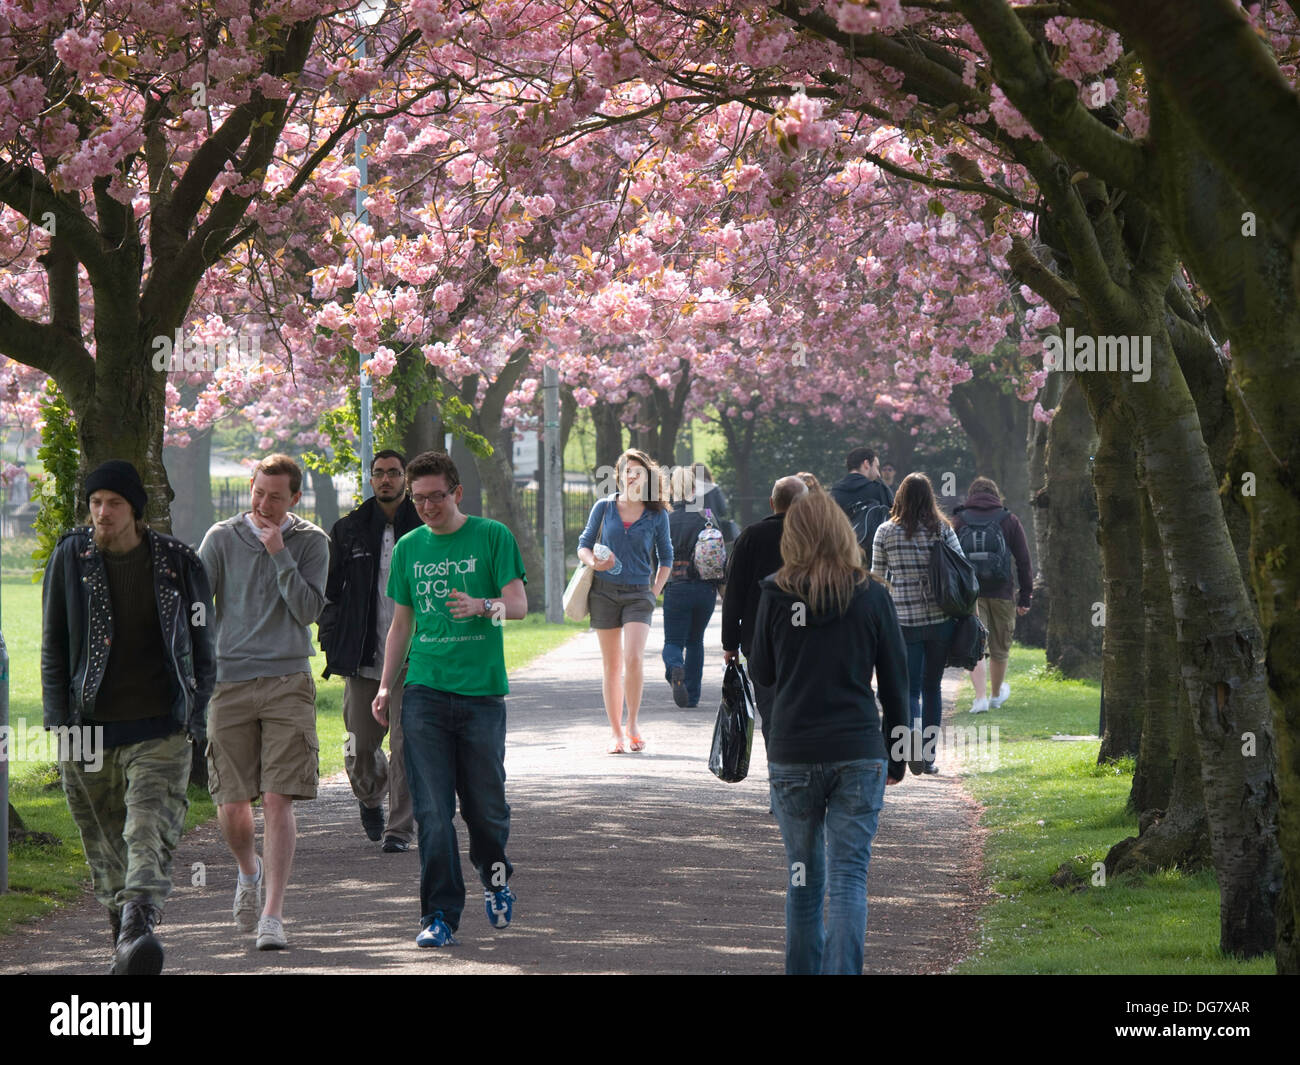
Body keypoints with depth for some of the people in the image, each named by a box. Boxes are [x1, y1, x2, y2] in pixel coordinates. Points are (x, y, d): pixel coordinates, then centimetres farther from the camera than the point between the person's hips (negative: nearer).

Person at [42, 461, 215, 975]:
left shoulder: (178, 563, 3)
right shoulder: (69, 558, 5)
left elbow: (201, 652, 11)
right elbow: (53, 650, 10)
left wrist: (192, 723, 3)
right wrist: (59, 726, 2)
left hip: (159, 733, -2)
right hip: (89, 734, 2)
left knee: (149, 836, -20)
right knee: (105, 852, 8)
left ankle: (139, 927, -35)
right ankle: (124, 944, 21)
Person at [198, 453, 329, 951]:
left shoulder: (311, 541, 5)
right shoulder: (223, 537, 6)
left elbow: (308, 610, -3)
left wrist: (279, 553, -10)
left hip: (287, 684, -1)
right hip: (230, 681, 1)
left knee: (278, 801, -11)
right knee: (232, 806, 1)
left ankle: (272, 915, -10)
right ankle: (249, 872, 33)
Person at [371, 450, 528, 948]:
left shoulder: (492, 537, 1)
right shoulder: (409, 547, 12)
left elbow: (519, 604, -7)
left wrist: (481, 605, -28)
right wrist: (386, 685, 11)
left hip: (481, 691, -2)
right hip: (425, 690, 2)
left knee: (485, 805, 3)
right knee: (432, 812, -5)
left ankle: (495, 878, 32)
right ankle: (441, 916, -2)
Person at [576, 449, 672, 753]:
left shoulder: (657, 515, 3)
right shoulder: (604, 508, 4)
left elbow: (665, 557, 13)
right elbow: (583, 545, 9)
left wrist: (655, 591, 4)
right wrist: (594, 562, -13)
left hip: (638, 594, -1)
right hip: (605, 591, 1)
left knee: (633, 659, -19)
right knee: (611, 665, 4)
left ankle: (632, 725, -3)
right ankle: (616, 733, 11)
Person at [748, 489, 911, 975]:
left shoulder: (775, 596, -4)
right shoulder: (872, 596, -3)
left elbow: (762, 674, 7)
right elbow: (895, 681, 3)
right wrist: (896, 753, 12)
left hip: (792, 756, 1)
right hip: (859, 753, -1)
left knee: (803, 876, 12)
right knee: (849, 876, -1)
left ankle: (804, 970, 18)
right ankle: (843, 971, -9)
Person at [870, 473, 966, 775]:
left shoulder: (885, 532, -3)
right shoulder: (942, 529, -2)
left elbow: (877, 577, 2)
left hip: (904, 622, -1)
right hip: (941, 620, 1)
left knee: (910, 689, 3)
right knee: (932, 687, 13)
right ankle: (928, 755, 14)